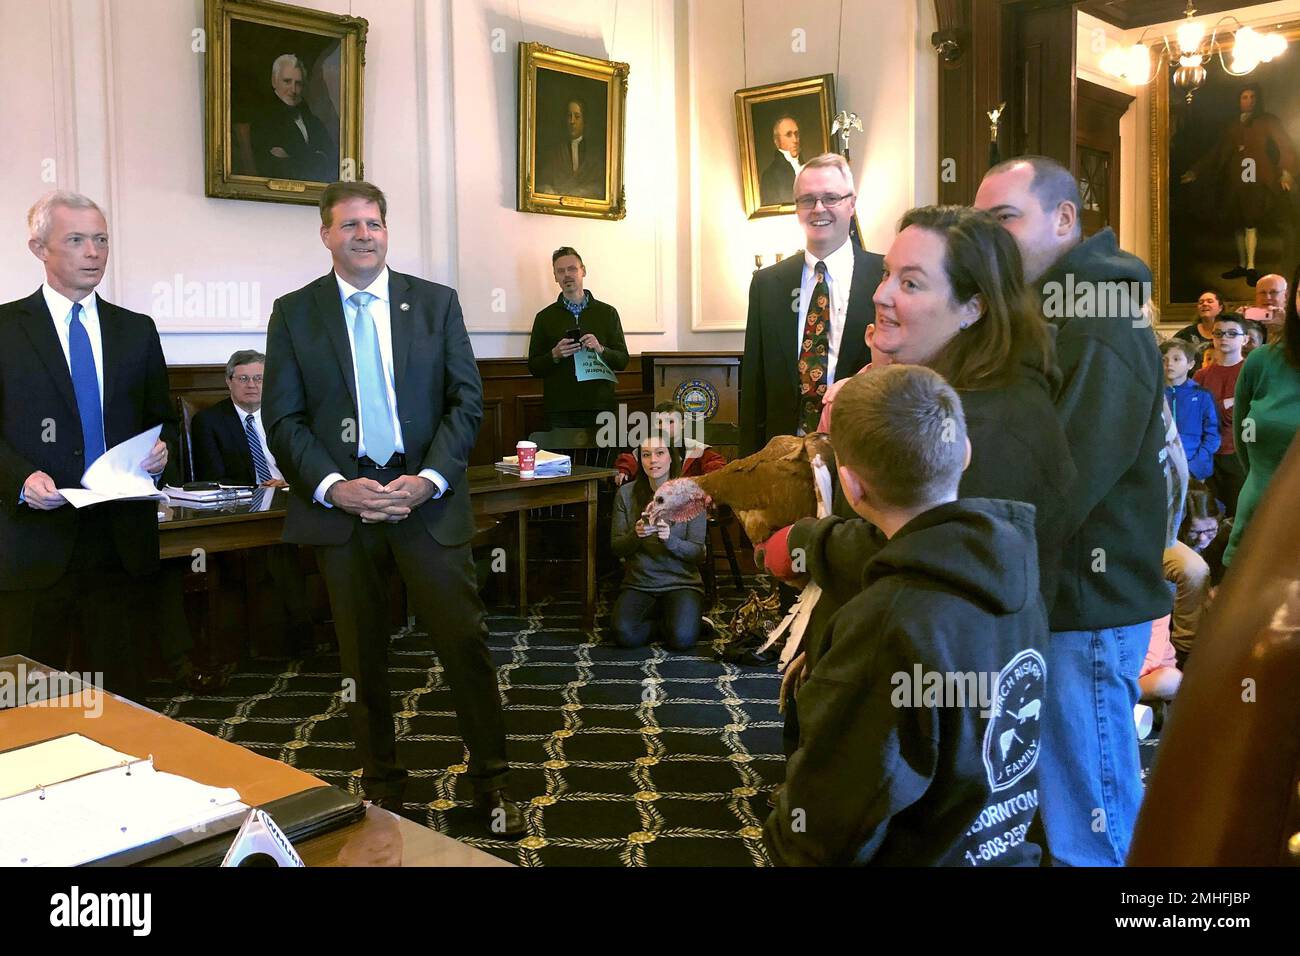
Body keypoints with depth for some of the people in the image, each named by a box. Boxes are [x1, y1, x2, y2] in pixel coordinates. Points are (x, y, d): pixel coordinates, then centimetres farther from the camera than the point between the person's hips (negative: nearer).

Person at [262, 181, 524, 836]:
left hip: (427, 499, 0)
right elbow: (283, 419, 2)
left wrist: (429, 479, -11)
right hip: (341, 505, 1)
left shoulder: (436, 303, 7)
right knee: (361, 656, 9)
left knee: (464, 640, -2)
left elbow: (467, 400, 2)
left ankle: (491, 781, 14)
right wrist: (332, 486, -13)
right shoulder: (293, 314, 6)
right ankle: (381, 786, 25)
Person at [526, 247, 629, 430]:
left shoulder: (607, 313, 9)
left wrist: (601, 350, -12)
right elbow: (534, 368, 7)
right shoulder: (545, 317, 9)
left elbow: (622, 361, 6)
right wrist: (555, 355, -11)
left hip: (600, 408, 0)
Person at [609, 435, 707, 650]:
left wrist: (670, 539, -25)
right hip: (638, 583, 2)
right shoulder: (626, 494, -1)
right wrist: (635, 535, -20)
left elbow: (698, 553, -5)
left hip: (681, 583, -2)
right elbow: (616, 547, 2)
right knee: (625, 635, -25)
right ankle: (662, 617, 6)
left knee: (682, 639, -27)